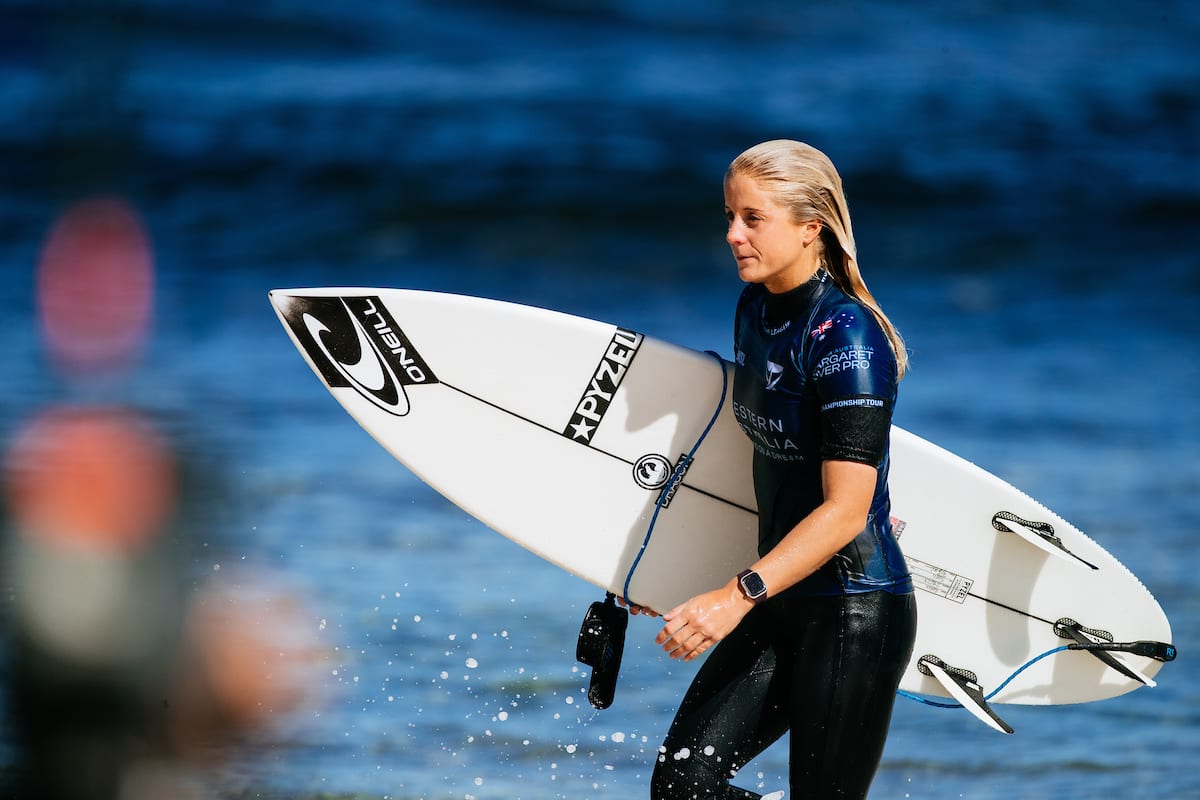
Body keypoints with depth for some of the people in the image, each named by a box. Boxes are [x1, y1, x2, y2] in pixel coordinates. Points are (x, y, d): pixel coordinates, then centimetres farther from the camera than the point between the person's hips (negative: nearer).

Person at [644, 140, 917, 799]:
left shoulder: (846, 335, -19)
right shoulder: (755, 308, 6)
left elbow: (845, 510, -24)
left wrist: (740, 595, -33)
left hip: (854, 615, -8)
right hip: (782, 602, 8)